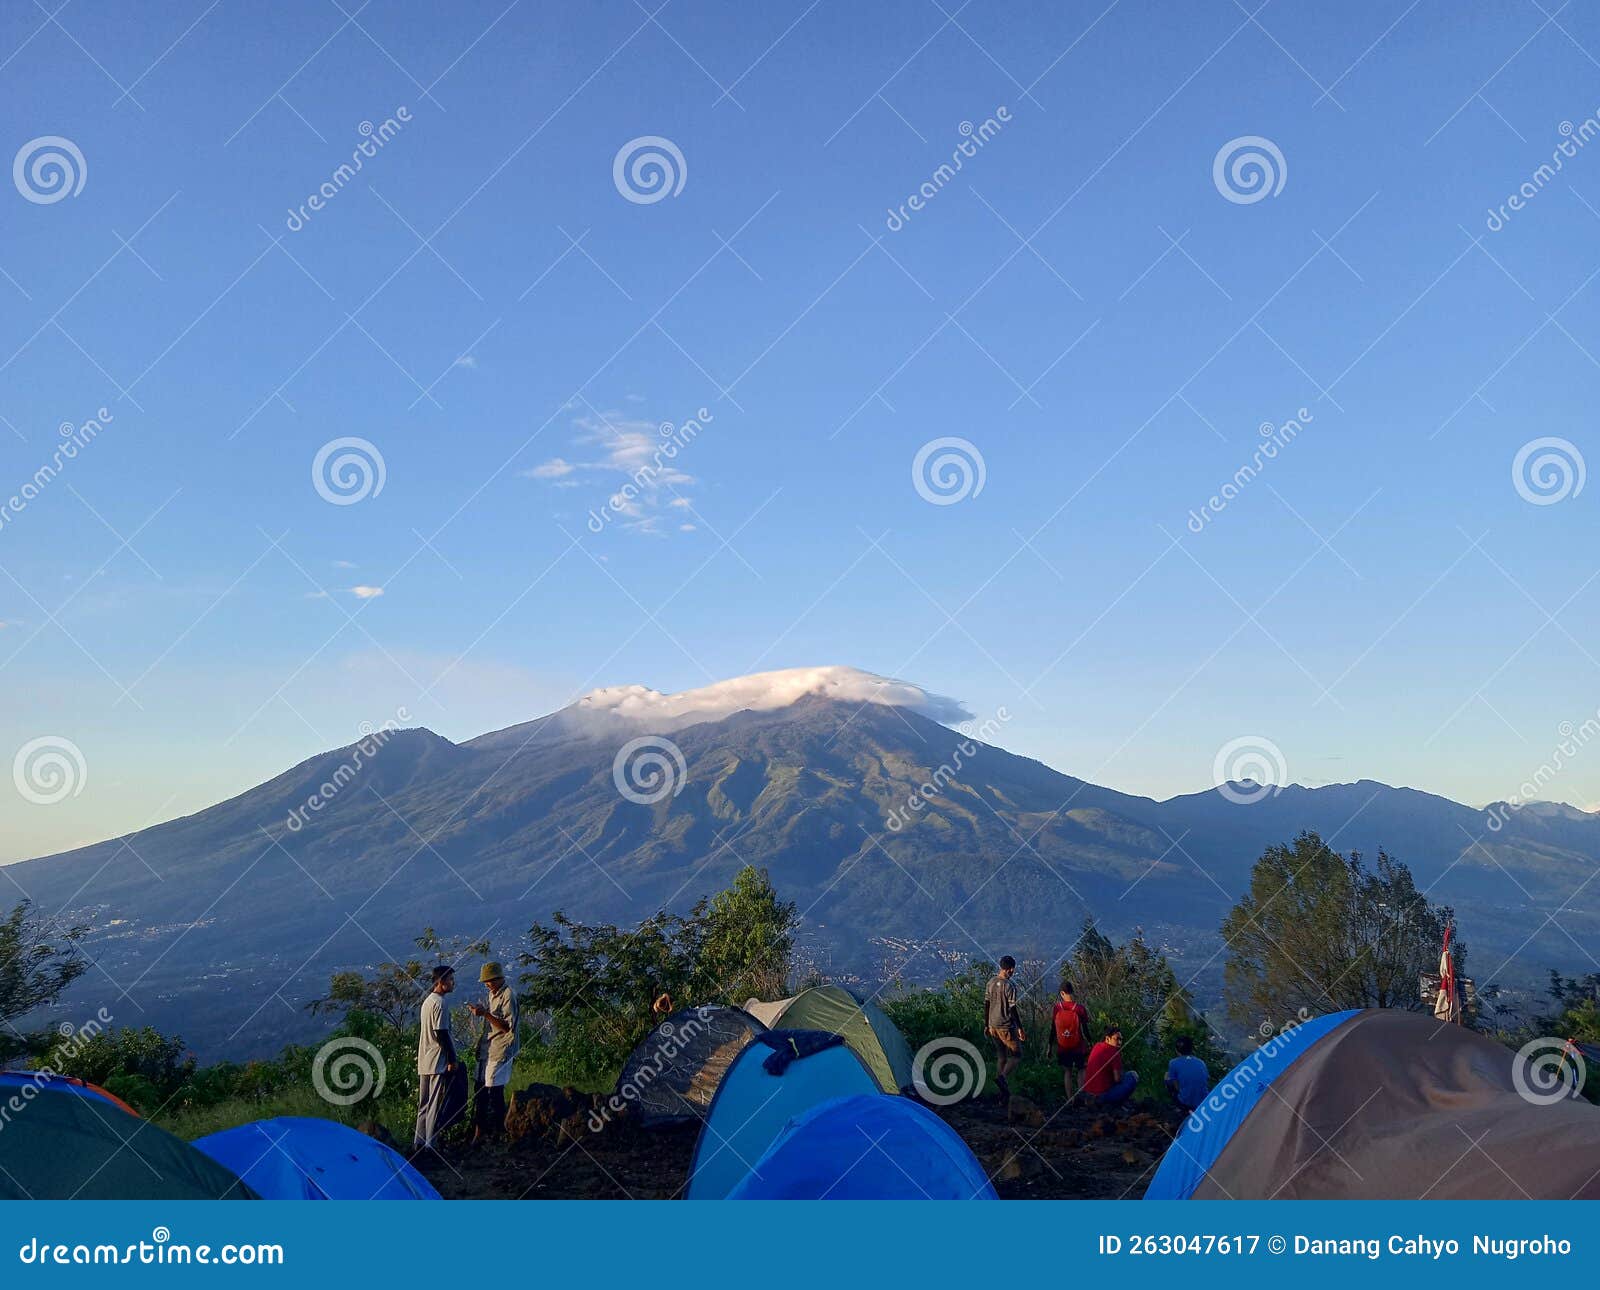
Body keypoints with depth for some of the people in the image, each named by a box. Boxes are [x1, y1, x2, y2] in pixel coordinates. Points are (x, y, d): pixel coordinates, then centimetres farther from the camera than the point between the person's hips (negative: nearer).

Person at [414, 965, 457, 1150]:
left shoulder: (427, 1001, 15)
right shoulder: (440, 1003, -15)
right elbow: (442, 1034, -19)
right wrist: (452, 1059, -15)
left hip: (424, 1063, 10)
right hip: (438, 1063, -10)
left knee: (424, 1104, 14)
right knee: (436, 1105, -5)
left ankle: (419, 1142, 18)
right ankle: (430, 1145, -4)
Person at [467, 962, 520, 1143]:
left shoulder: (508, 996, -14)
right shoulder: (492, 994, 14)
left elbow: (507, 1026, -19)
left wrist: (485, 1013, -24)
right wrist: (480, 1011, 8)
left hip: (499, 1051, -9)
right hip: (486, 1049, 9)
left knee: (495, 1093, -5)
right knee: (480, 1090, 10)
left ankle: (497, 1133, 5)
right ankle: (479, 1130, 18)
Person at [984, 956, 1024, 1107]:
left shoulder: (991, 983, 5)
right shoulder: (1010, 985, -16)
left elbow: (986, 1005, 10)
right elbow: (1012, 1009, -17)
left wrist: (986, 1025, 18)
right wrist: (1020, 1029, -10)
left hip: (993, 1026, 7)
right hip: (1006, 1026, -7)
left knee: (1001, 1057, 14)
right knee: (1016, 1055, 5)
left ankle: (1004, 1096, 16)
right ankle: (1002, 1076, -19)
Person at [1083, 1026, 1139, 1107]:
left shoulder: (1096, 1046, 8)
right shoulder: (1114, 1051, -14)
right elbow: (1117, 1079, -12)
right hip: (1102, 1096, -8)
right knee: (1133, 1075, 3)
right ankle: (1115, 1104, 5)